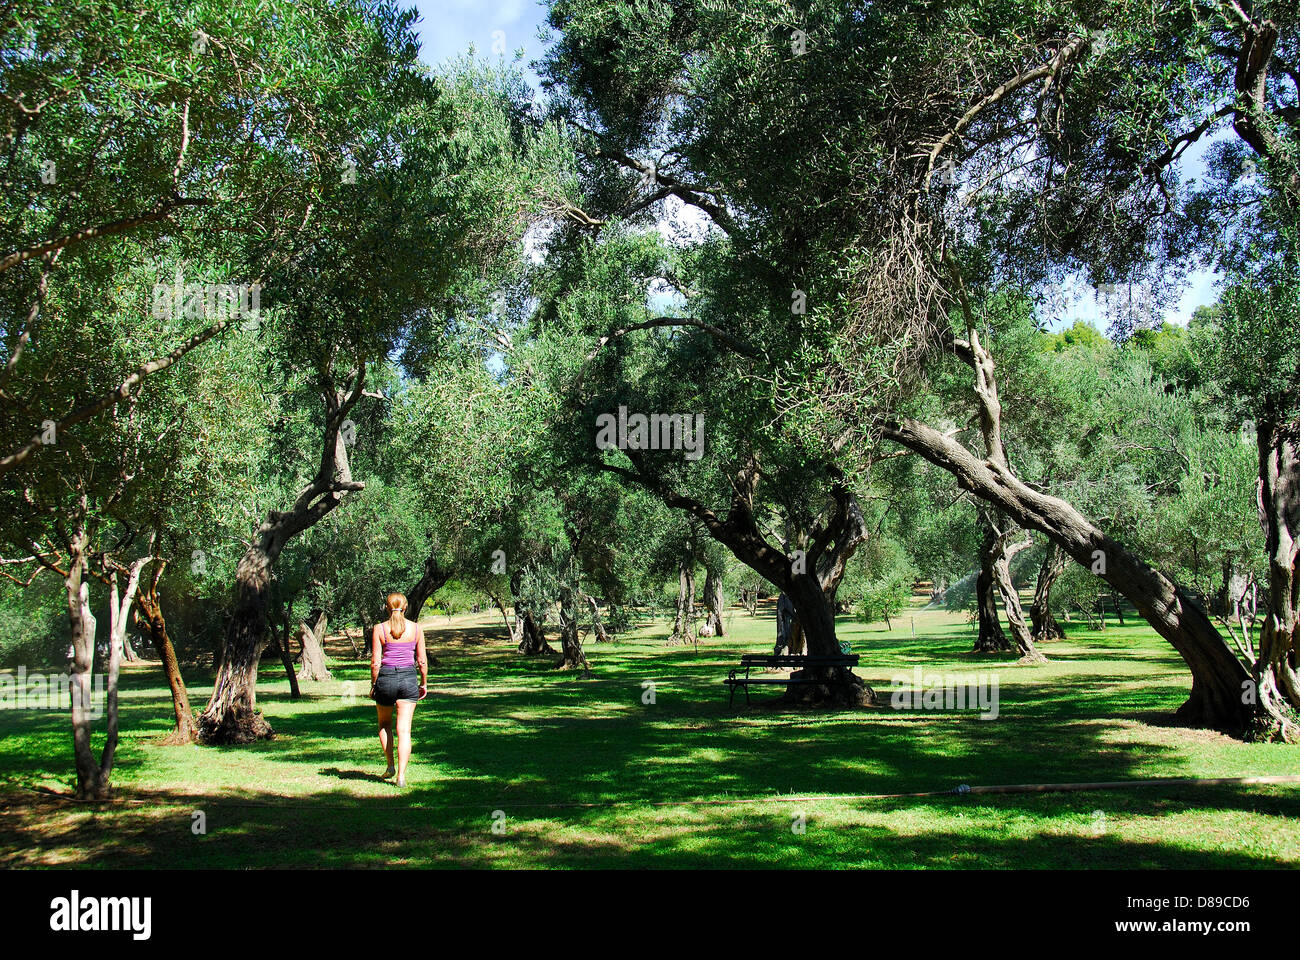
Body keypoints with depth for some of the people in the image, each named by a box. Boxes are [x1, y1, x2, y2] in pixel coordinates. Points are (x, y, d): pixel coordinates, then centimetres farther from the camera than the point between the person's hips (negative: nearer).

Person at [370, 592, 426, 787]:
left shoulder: (380, 629, -4)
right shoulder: (416, 628, 1)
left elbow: (375, 662, -5)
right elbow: (422, 660, 3)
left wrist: (373, 685, 6)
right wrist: (424, 683, 14)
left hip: (386, 677, -1)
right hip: (408, 678, 1)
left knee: (384, 724, 23)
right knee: (404, 729, 0)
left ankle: (390, 766, 20)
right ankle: (401, 775, -6)